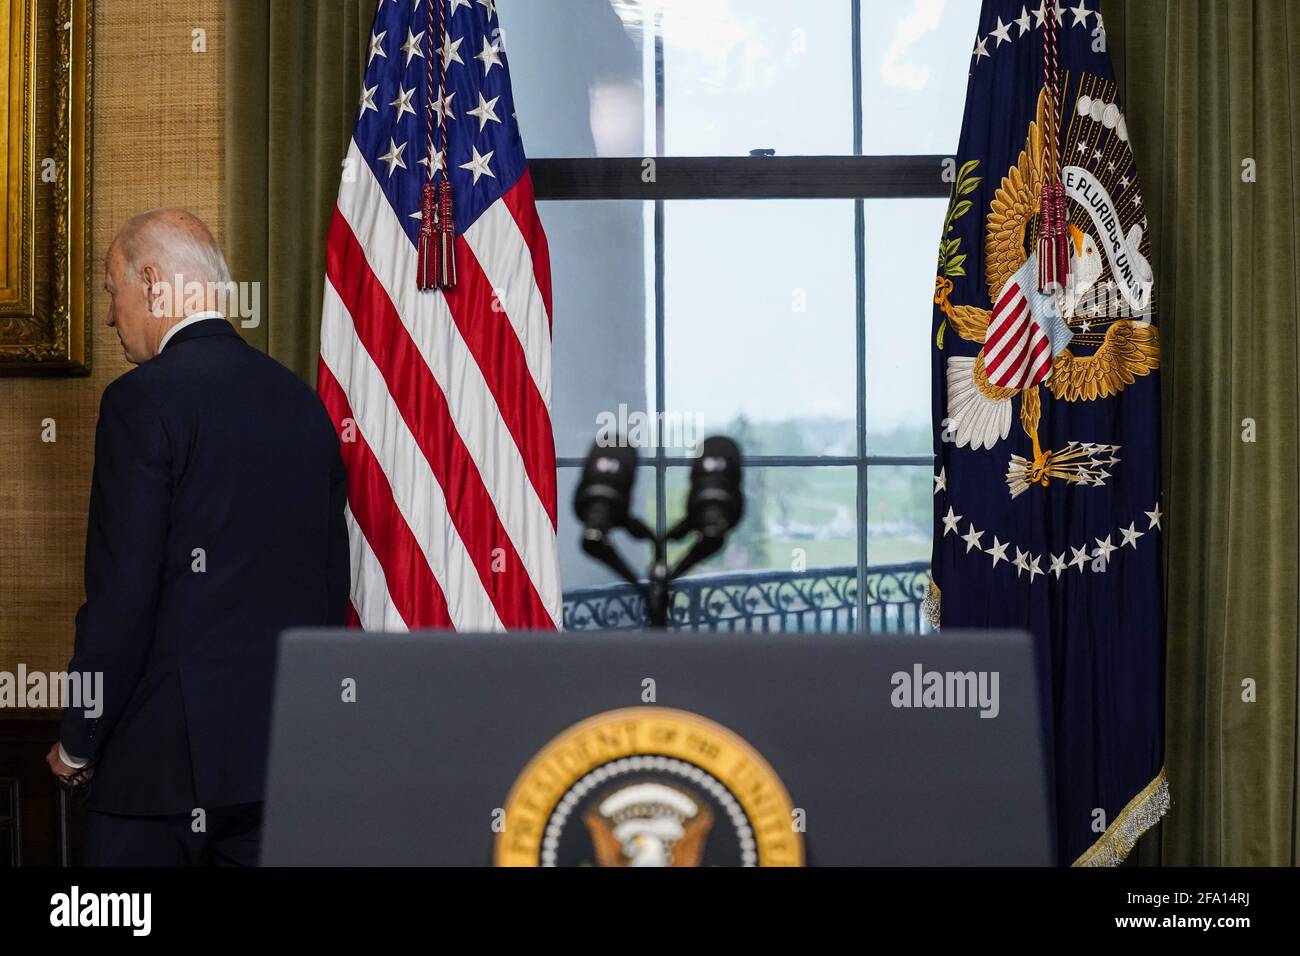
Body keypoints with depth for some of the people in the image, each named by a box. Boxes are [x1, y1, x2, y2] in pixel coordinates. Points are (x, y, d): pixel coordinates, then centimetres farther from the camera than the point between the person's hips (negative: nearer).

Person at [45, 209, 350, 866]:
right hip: (289, 742, 6)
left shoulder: (144, 400, -11)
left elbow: (122, 595, -14)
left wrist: (77, 746, -3)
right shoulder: (301, 400, 9)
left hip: (171, 748, -6)